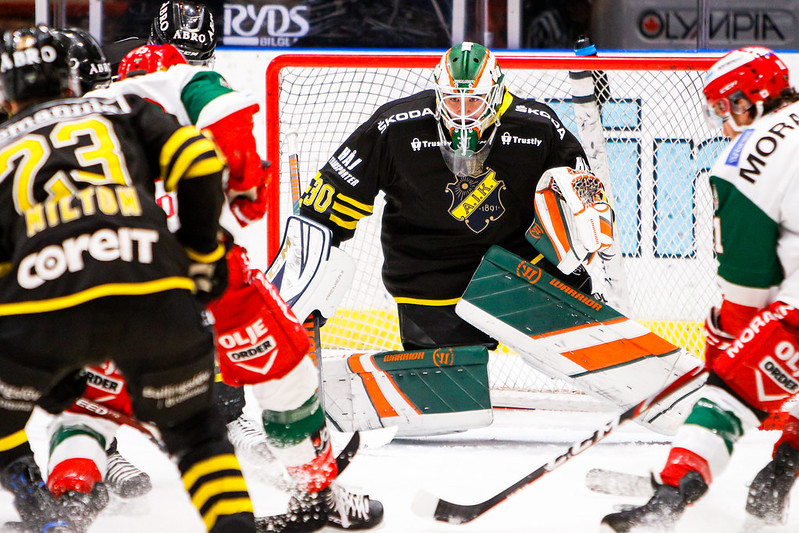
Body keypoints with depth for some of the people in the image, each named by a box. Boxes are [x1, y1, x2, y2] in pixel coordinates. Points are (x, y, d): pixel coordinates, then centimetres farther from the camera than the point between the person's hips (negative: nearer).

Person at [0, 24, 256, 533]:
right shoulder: (122, 110, 25)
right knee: (195, 425, 23)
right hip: (155, 293, 2)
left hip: (46, 305, -1)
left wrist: (48, 376, 25)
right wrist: (202, 253, 19)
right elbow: (201, 166, 8)